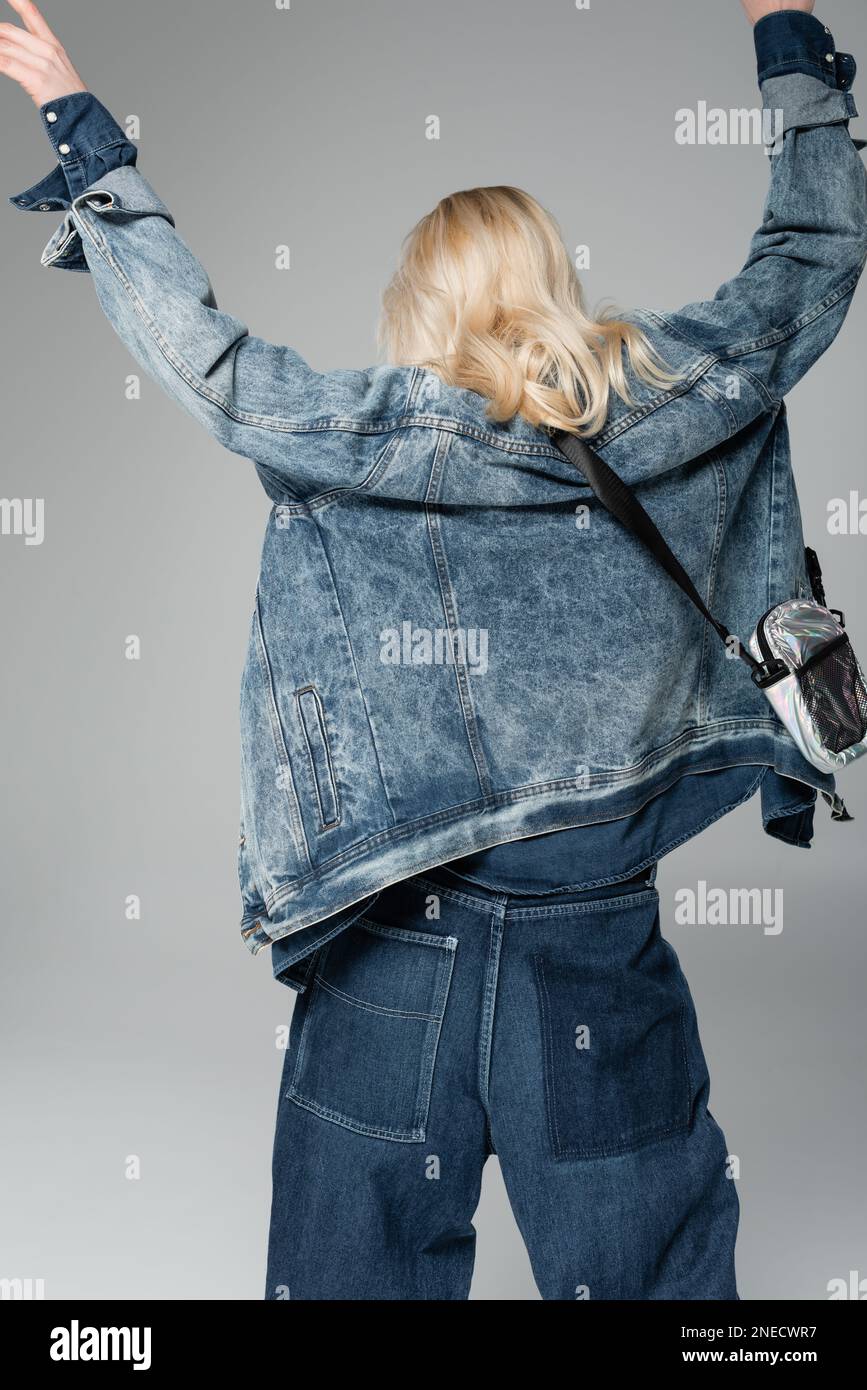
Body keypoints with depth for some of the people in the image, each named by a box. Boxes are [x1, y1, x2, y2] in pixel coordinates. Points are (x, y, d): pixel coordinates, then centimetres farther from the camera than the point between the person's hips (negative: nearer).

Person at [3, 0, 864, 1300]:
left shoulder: (364, 440, -12)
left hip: (393, 963, -1)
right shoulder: (666, 405, -4)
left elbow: (200, 349, -8)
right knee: (649, 1268, 18)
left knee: (361, 1265, 18)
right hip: (601, 964, 2)